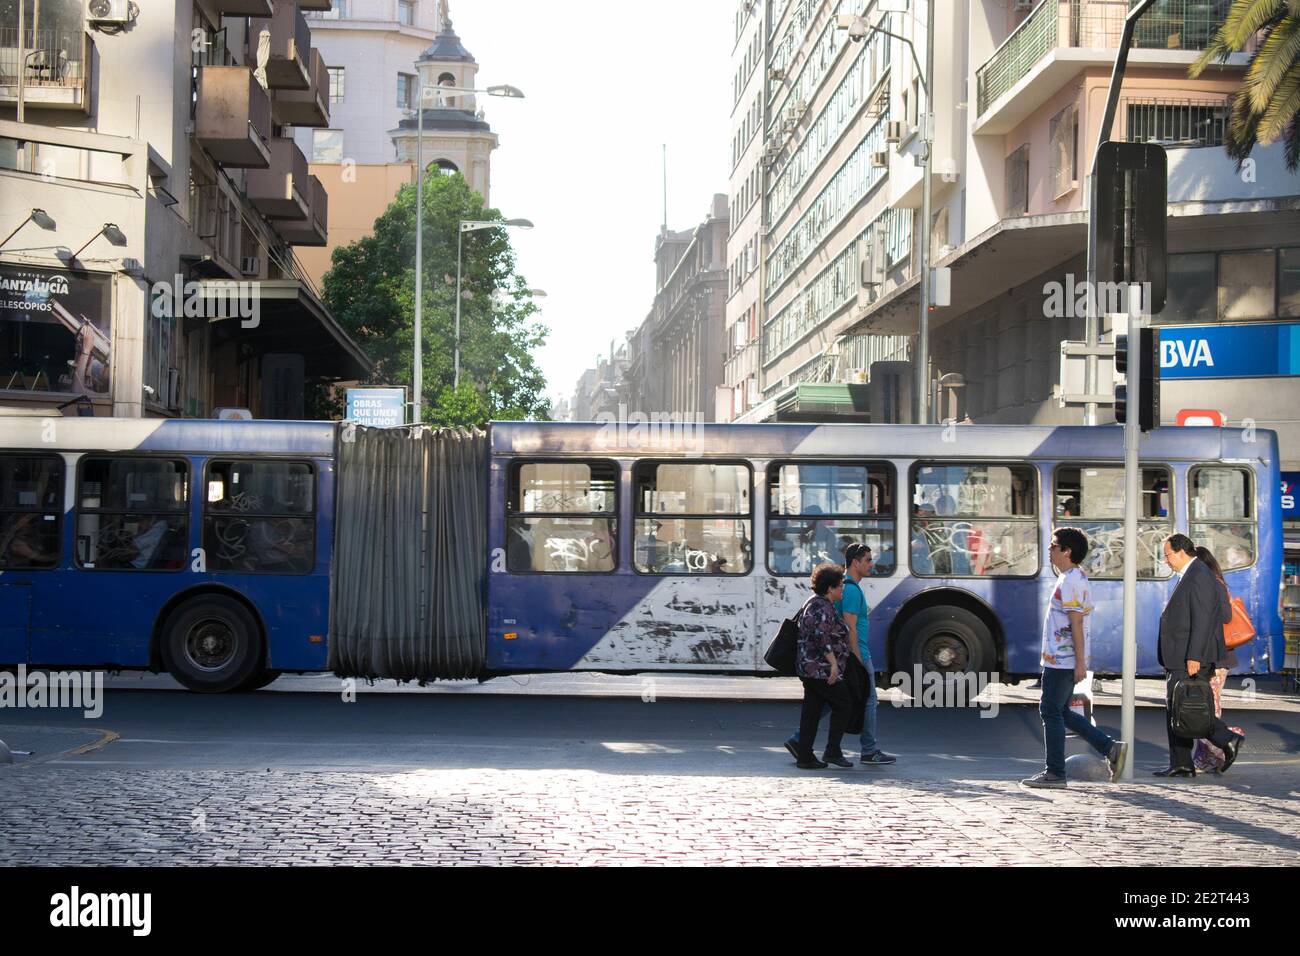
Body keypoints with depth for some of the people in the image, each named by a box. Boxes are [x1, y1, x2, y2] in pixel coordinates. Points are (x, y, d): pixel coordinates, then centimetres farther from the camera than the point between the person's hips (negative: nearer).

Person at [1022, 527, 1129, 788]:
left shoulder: (1070, 582, -16)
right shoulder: (1075, 578, 16)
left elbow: (1076, 623, -20)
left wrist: (1080, 662, -22)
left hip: (1061, 660, -10)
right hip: (1061, 659, 10)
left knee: (1051, 712, -3)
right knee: (1060, 712, 14)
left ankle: (1055, 773, 2)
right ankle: (1111, 748, 13)